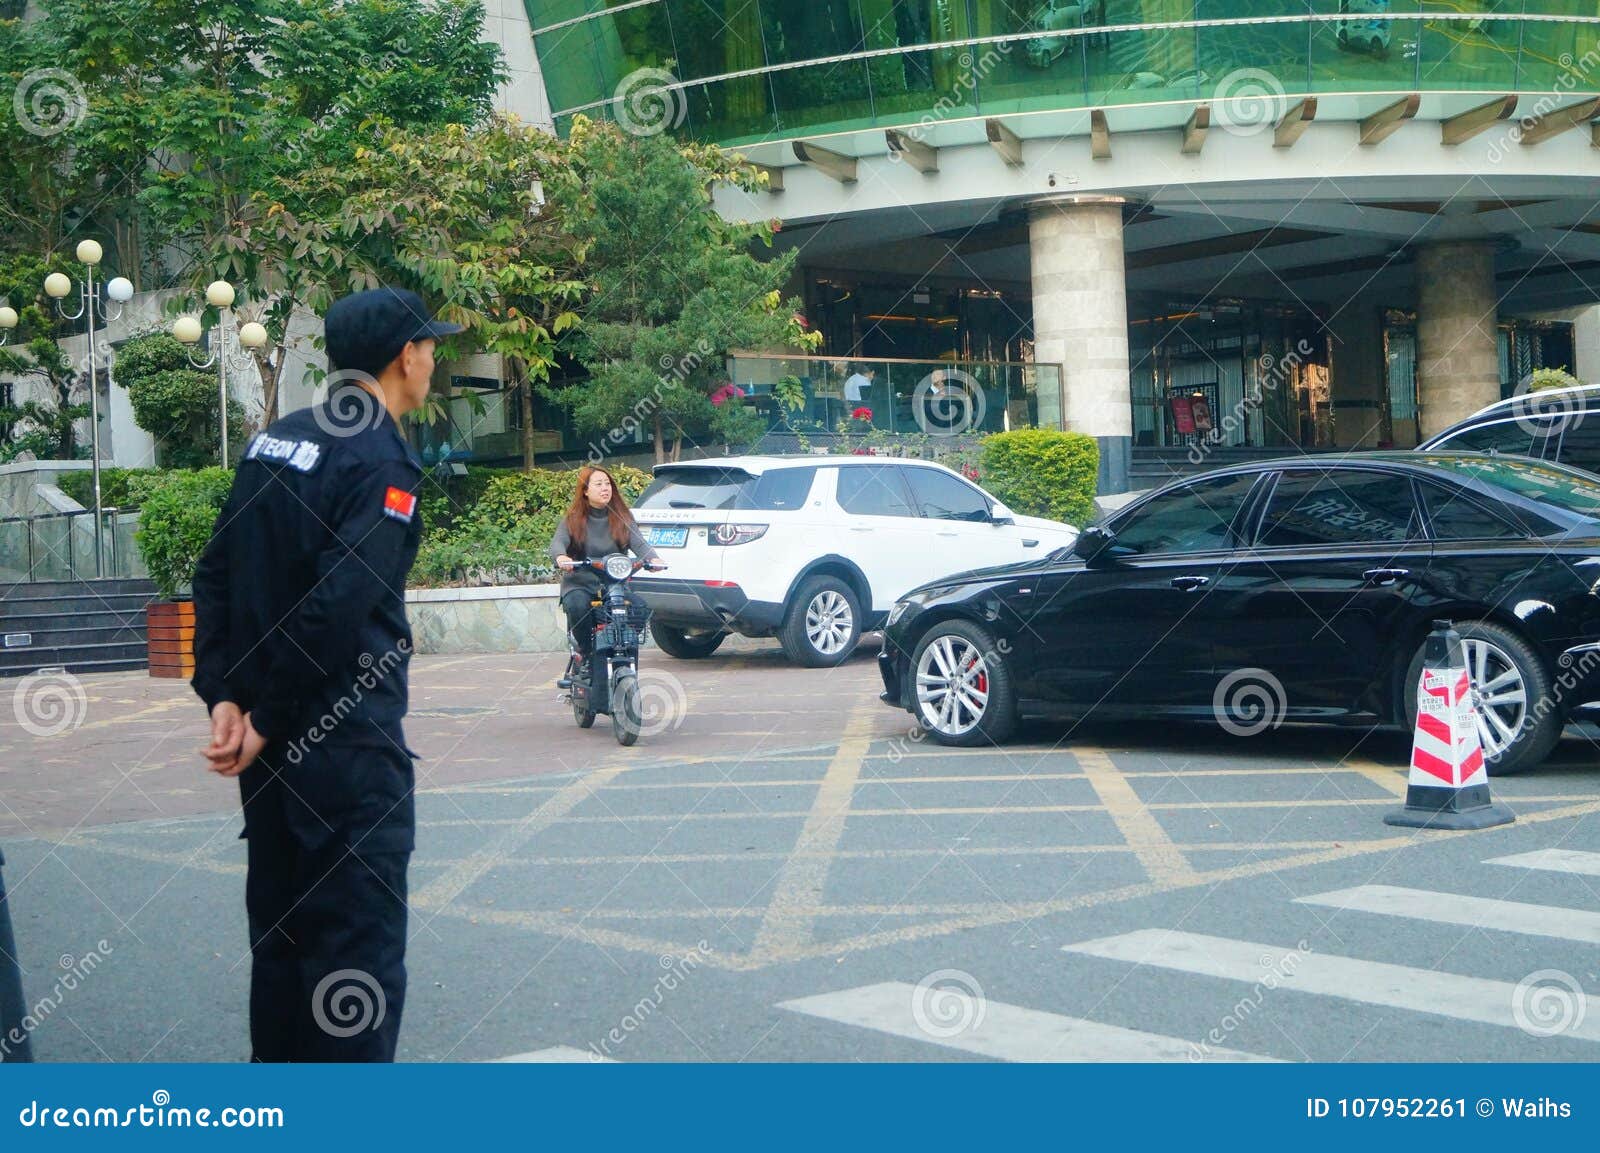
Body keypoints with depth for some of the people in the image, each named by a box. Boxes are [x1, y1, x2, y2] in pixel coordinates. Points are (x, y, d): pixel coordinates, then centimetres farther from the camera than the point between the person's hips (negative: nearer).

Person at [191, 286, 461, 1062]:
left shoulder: (273, 443, 10)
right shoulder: (380, 461, -15)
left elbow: (214, 576, 8)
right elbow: (337, 606, -23)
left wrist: (223, 695, 2)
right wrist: (268, 724, -14)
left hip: (271, 738, 9)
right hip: (345, 738, -8)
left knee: (281, 932, 18)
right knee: (360, 944, -1)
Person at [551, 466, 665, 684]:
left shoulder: (622, 518, 10)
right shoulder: (573, 519, 5)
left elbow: (638, 543, -4)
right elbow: (557, 543, -11)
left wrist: (652, 558, -27)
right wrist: (561, 557, -37)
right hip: (579, 584, -1)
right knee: (577, 606, -35)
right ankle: (584, 652, -9)